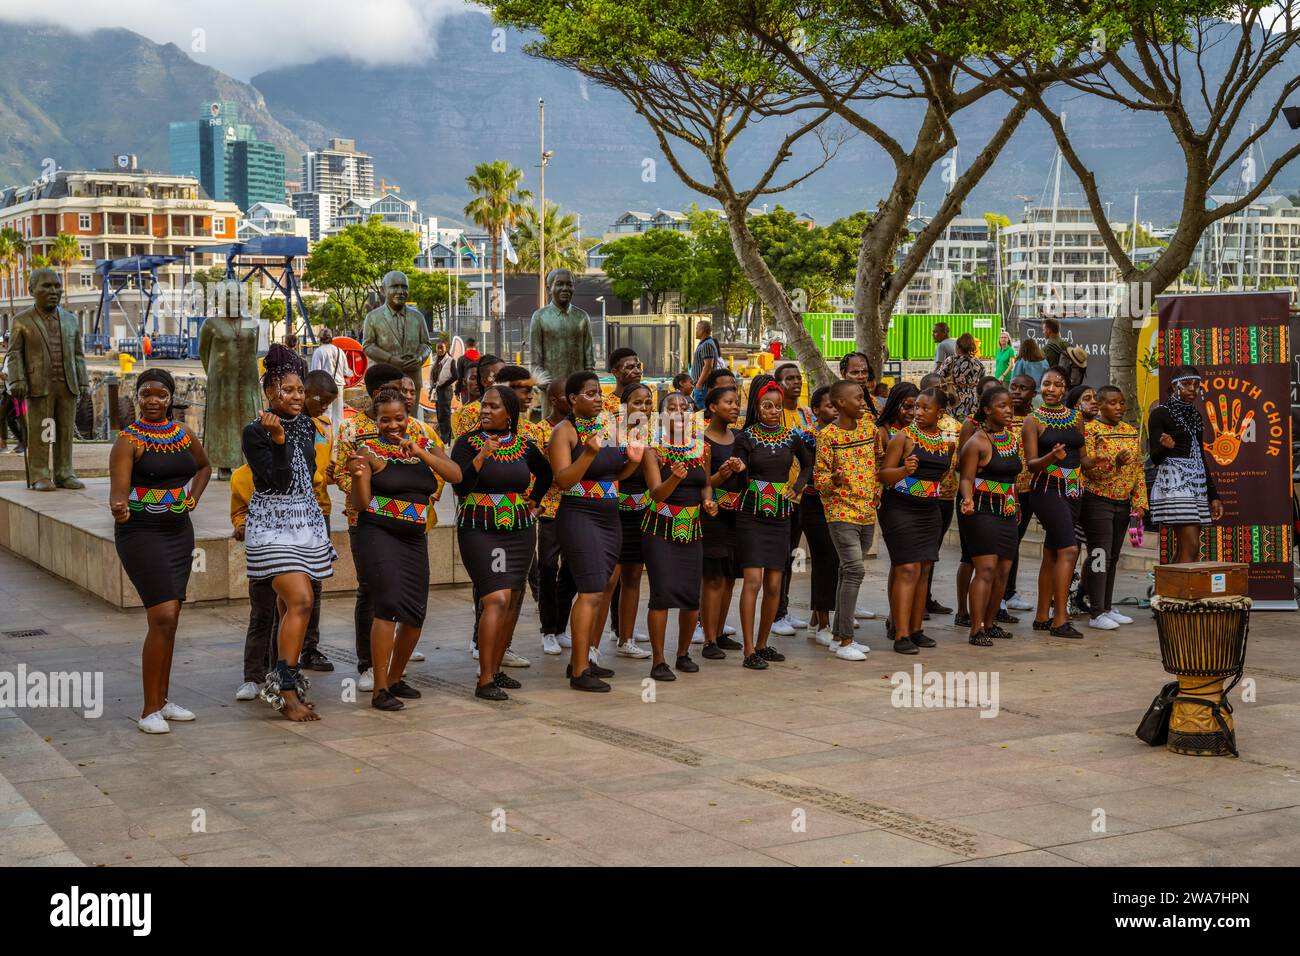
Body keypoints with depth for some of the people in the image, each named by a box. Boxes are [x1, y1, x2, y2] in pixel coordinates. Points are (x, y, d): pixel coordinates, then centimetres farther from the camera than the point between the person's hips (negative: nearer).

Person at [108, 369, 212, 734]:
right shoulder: (128, 441, -10)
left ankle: (162, 700, 23)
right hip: (141, 532, -6)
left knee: (169, 620, 11)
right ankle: (150, 710, -7)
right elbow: (118, 492, -19)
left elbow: (204, 466, 28)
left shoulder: (184, 435, 8)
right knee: (163, 617, -15)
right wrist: (119, 509, -41)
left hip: (179, 531, 6)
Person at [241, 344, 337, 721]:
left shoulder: (306, 426, 11)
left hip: (306, 520, 7)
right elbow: (279, 481, -17)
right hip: (273, 524, -7)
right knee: (300, 602, -17)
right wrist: (278, 439, -27)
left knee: (290, 604, 9)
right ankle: (286, 691, -15)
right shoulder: (255, 432, -9)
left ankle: (283, 680, 16)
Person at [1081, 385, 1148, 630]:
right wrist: (1115, 462, -29)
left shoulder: (1131, 431, 11)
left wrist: (1140, 501, 5)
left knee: (1113, 557, 11)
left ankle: (1107, 607, 19)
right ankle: (1096, 613, -6)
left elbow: (1138, 469, 13)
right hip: (1097, 501, -6)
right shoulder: (1090, 430, -8)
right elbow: (1088, 468, -14)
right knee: (1100, 555, -8)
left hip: (1122, 503, 6)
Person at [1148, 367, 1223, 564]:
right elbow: (1155, 458, -7)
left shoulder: (1194, 415, 18)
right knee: (1191, 546, -16)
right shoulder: (1160, 414, -3)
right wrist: (1164, 446, -31)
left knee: (1182, 549, 4)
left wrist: (1213, 495, 19)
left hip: (1197, 483, 8)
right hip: (1173, 482, -7)